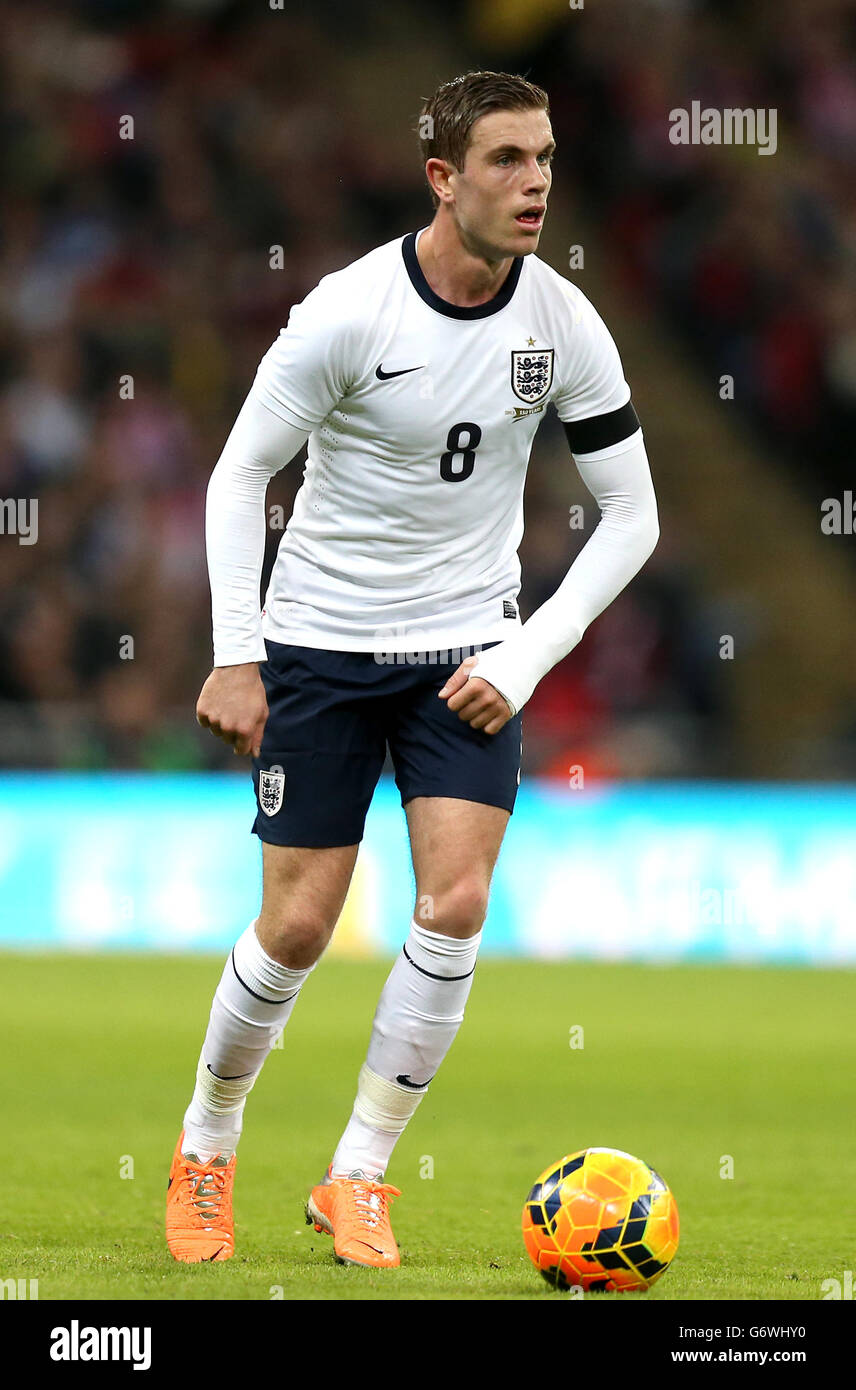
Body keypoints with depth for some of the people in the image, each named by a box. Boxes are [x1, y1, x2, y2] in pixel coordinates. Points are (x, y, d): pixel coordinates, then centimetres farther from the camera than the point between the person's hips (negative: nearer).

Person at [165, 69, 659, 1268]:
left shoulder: (563, 323, -8)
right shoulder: (348, 314, -17)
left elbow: (631, 516, 0)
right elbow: (239, 474, -8)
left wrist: (527, 659, -8)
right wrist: (236, 657, -14)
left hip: (468, 653, 2)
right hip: (320, 642, -2)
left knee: (455, 909, -13)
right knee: (299, 926, -1)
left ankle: (357, 1180, 1)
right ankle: (206, 1145, 24)